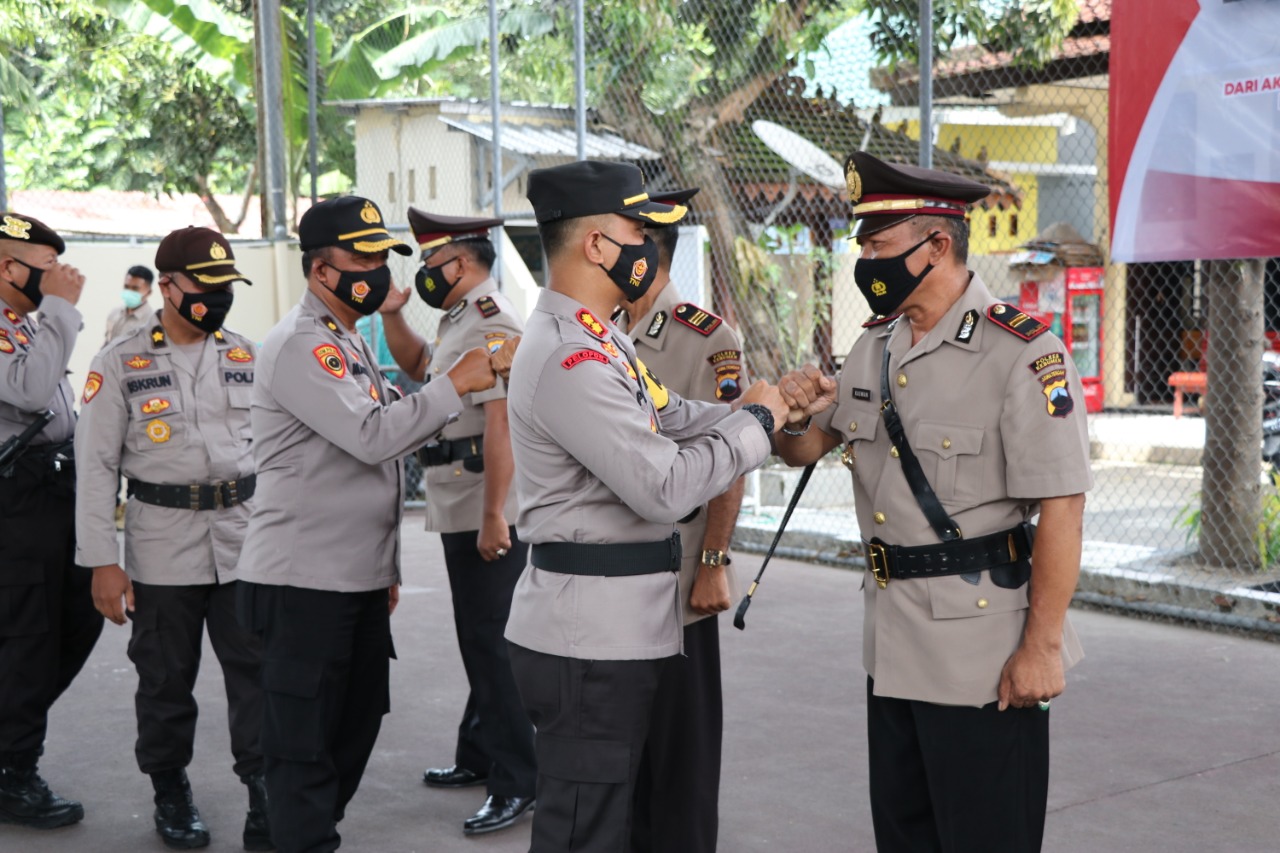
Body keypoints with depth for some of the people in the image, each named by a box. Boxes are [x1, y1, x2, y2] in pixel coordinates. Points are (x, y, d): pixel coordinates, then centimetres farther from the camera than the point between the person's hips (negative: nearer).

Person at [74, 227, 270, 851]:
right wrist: (101, 562, -9)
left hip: (245, 542, 2)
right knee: (166, 678, 9)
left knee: (257, 671, 0)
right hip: (162, 548, -2)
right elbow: (95, 466, -4)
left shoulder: (248, 357, 8)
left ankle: (265, 792, 8)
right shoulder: (121, 363, -2)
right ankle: (170, 792, 27)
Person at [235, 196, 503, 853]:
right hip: (304, 581, -10)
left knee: (357, 721, 17)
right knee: (304, 742, -1)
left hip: (359, 579, 10)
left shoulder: (349, 341, 17)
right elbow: (372, 435, -25)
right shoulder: (300, 345, -14)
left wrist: (386, 567, 22)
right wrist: (456, 384, -19)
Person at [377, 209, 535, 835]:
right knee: (476, 638, 19)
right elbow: (417, 366, 35)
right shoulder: (460, 319, 16)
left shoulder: (490, 322, -17)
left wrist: (493, 517, -29)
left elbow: (501, 420, -26)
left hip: (487, 515, -11)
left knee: (491, 642, -6)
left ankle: (515, 784, 1)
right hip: (461, 514, 11)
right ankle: (478, 757, 32)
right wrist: (391, 316, 16)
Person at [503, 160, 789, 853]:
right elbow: (664, 488, -25)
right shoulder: (570, 361, -22)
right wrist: (756, 423, -12)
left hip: (612, 630, 10)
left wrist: (766, 411, 2)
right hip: (591, 640, -10)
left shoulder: (600, 340, 12)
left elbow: (673, 419, 14)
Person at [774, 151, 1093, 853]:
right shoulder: (874, 347, 8)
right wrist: (791, 413, -9)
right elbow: (806, 449, 15)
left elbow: (1061, 506, -20)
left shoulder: (1023, 354, -17)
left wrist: (1042, 646, -20)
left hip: (982, 653, -8)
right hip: (892, 638, 8)